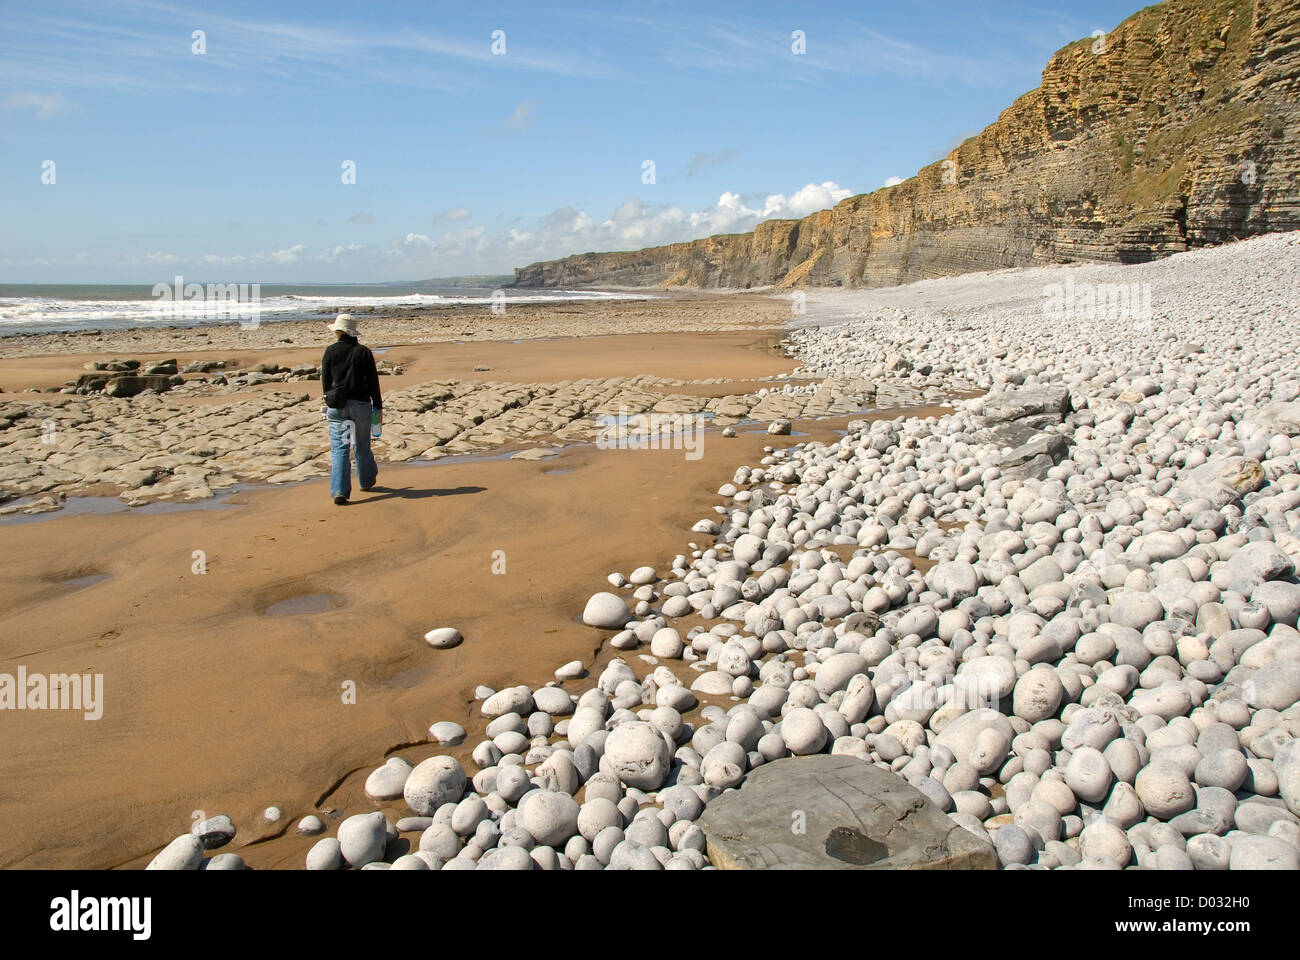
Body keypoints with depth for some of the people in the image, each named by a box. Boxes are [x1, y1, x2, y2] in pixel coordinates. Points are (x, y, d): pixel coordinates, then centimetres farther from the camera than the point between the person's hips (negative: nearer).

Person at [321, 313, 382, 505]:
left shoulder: (331, 351, -1)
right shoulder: (364, 352, 0)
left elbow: (325, 380, 3)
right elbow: (373, 382, 0)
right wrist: (378, 407, 5)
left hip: (337, 406, -1)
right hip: (361, 404, 1)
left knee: (339, 448, -2)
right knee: (362, 446, 17)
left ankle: (339, 491, -12)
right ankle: (367, 481, 36)